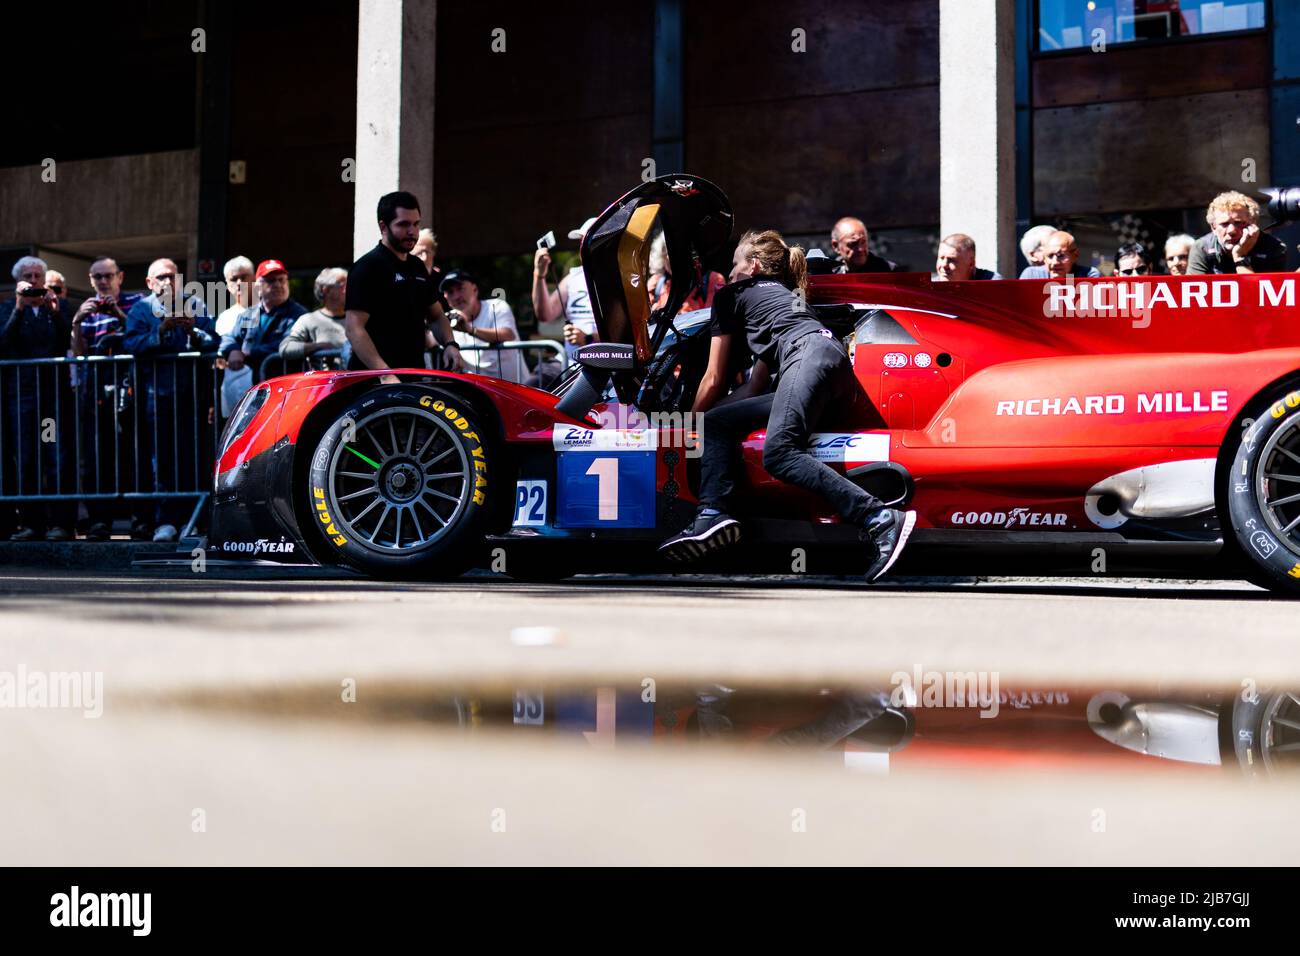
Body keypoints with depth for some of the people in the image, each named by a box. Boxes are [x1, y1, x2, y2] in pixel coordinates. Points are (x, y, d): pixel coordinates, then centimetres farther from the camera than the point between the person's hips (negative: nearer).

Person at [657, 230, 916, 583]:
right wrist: (702, 422, 48)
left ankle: (881, 519, -40)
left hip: (811, 353, -8)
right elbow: (760, 377, 42)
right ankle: (712, 515, -9)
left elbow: (714, 376, 25)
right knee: (717, 422, 13)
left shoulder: (731, 295, 22)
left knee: (779, 453, -28)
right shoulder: (782, 293, 41)